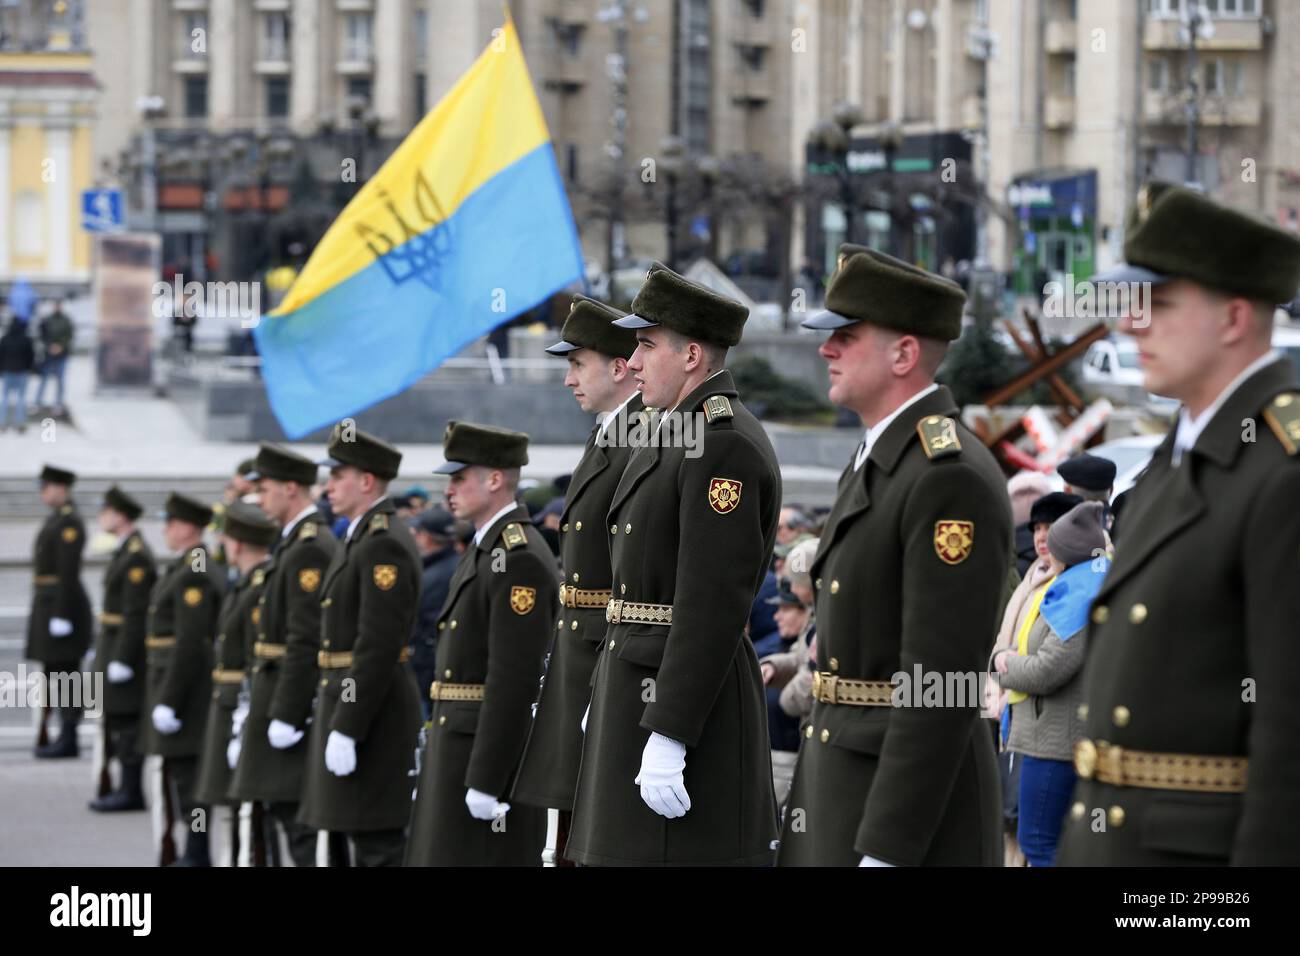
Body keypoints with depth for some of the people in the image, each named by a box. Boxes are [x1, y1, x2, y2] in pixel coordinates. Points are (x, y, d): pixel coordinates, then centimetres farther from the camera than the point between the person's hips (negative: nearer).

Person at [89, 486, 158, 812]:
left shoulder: (136, 557, -18)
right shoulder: (126, 551, 13)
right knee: (118, 719, 12)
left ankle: (131, 791, -2)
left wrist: (121, 660, -21)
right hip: (116, 647, 10)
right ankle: (127, 788, 17)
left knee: (125, 721, -6)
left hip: (126, 649, -10)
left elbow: (135, 613, -21)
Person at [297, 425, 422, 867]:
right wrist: (334, 715, 19)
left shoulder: (383, 545, -17)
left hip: (372, 709, -11)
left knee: (378, 844, -9)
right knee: (366, 836, 15)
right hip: (350, 698, 11)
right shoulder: (362, 537, 16)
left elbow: (377, 646, -23)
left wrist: (344, 729, -23)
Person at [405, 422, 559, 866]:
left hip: (493, 752, -10)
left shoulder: (518, 560, -17)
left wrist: (485, 780, -23)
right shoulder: (487, 549, 16)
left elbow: (513, 679, -22)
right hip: (460, 743, 10)